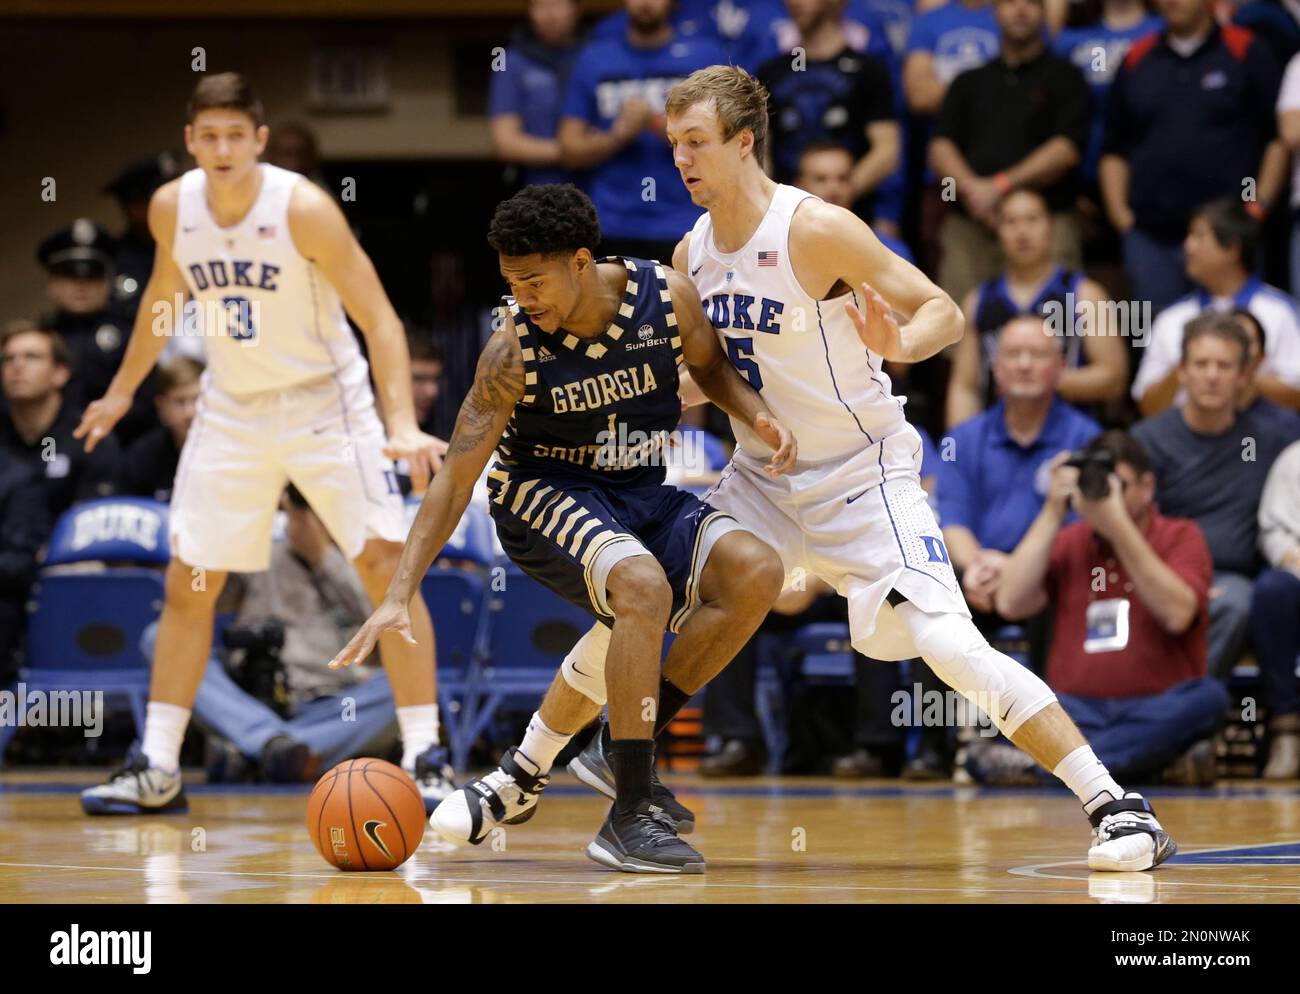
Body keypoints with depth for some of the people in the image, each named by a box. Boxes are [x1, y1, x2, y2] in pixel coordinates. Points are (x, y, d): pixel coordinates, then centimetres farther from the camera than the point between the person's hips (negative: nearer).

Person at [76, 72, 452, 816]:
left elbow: (378, 317, -22)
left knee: (385, 563, -15)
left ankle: (426, 758, -10)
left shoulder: (303, 208, -22)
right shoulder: (172, 208, -7)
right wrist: (123, 391, 23)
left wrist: (404, 423, -33)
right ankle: (156, 769, 13)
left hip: (324, 400, -4)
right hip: (233, 407, 4)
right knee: (189, 583, 4)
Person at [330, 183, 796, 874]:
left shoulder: (666, 297, -11)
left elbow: (709, 366, 12)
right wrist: (398, 597, -24)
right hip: (542, 497, -5)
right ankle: (630, 815, -29)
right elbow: (456, 477, -17)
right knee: (642, 582, -35)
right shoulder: (514, 346, -18)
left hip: (642, 493, 5)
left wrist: (757, 416, -10)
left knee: (755, 572, -20)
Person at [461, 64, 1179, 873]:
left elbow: (945, 313, -16)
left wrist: (897, 343, -38)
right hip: (763, 477, 7)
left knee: (948, 644, -21)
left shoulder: (817, 230, -19)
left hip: (863, 478, -7)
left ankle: (1119, 806, -18)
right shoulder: (693, 253, 2)